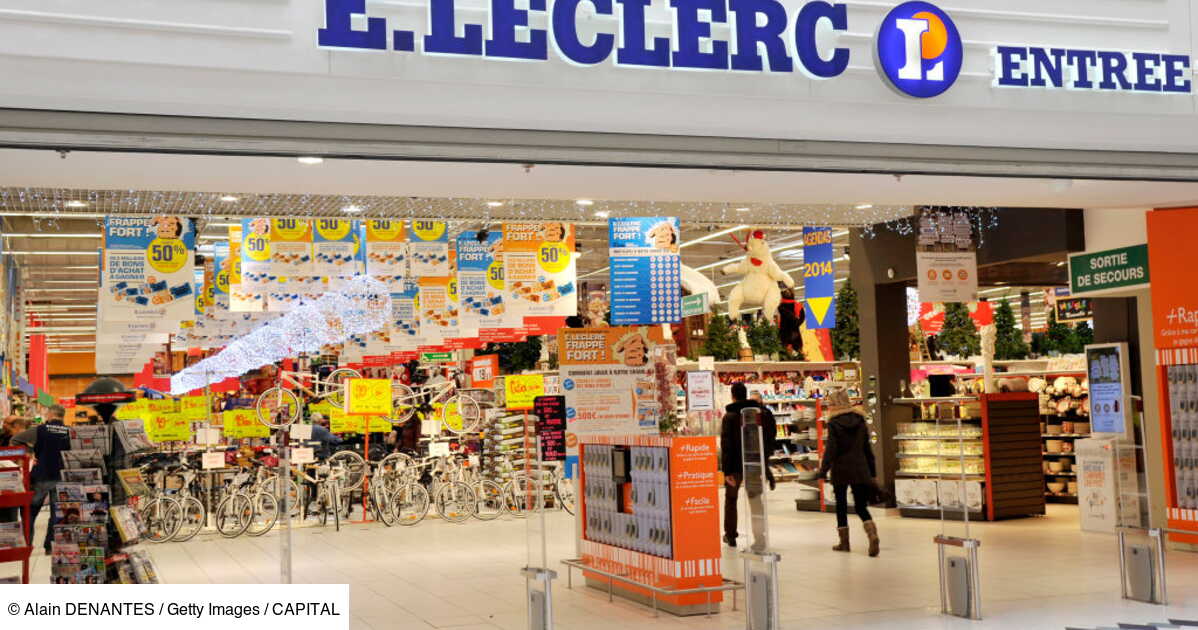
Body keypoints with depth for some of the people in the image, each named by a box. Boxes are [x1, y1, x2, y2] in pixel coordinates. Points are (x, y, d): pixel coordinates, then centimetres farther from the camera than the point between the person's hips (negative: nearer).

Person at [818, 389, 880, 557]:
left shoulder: (834, 423, -10)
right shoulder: (860, 420, 6)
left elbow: (830, 449, -14)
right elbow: (867, 448, 10)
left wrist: (823, 471, -9)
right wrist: (872, 471, 15)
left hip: (840, 470, -4)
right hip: (860, 469, 4)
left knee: (841, 505, 10)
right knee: (861, 506, 6)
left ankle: (844, 542, 14)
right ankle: (872, 534, -18)